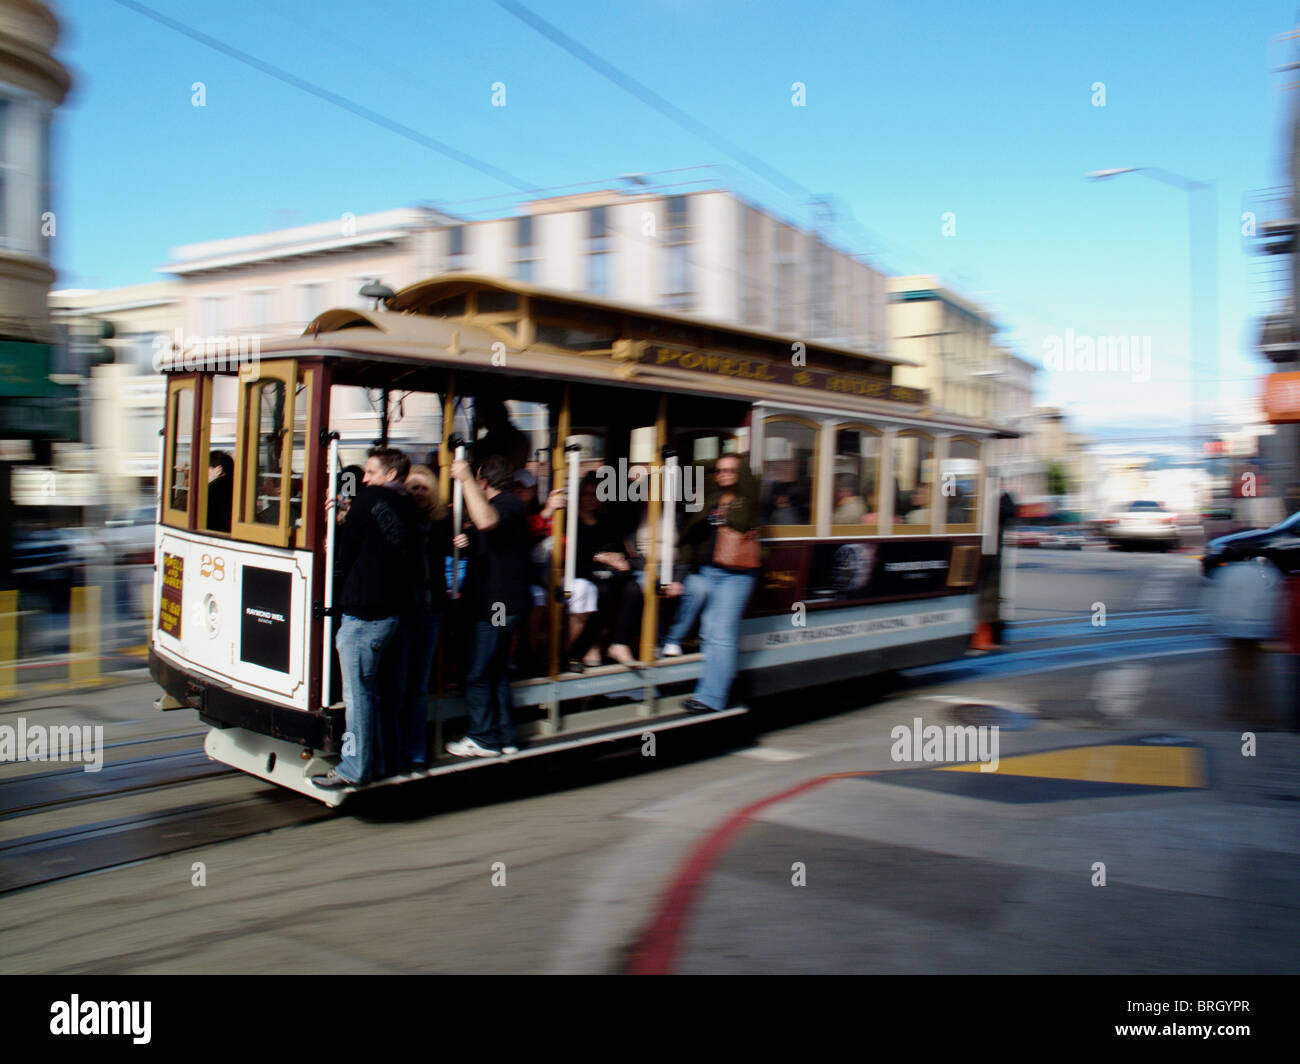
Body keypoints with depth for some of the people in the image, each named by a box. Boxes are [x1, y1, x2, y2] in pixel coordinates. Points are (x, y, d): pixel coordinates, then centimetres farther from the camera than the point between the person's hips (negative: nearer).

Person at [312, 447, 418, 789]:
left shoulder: (369, 499, -9)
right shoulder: (407, 507, 10)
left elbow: (345, 551, -8)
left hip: (363, 611, -7)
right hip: (392, 610, 8)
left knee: (357, 691, -1)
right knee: (371, 687, 17)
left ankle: (354, 768, 5)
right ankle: (374, 758, 24)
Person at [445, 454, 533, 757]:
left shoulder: (508, 503, -16)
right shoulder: (507, 503, 19)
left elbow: (487, 521, -41)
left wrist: (465, 479, -33)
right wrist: (469, 542, 15)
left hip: (497, 606, -11)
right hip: (501, 604, 11)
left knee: (478, 675, -2)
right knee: (496, 672, 17)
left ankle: (484, 739, 8)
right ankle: (504, 737, 23)